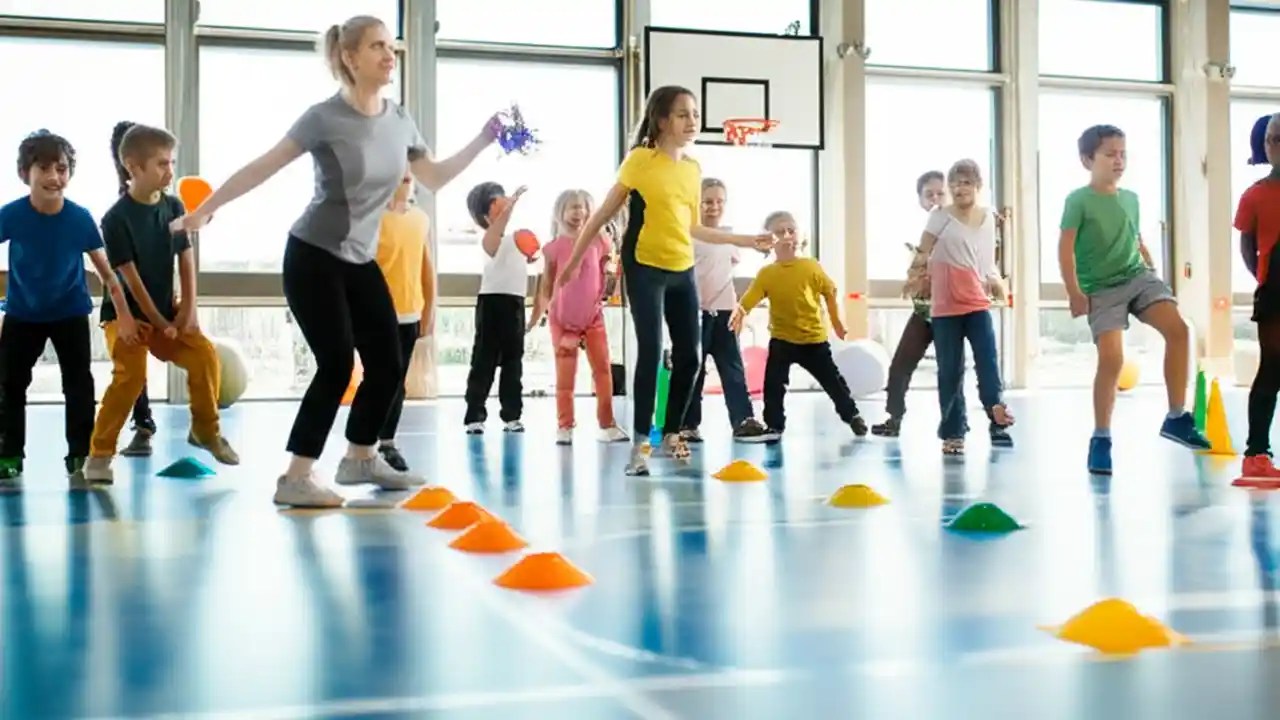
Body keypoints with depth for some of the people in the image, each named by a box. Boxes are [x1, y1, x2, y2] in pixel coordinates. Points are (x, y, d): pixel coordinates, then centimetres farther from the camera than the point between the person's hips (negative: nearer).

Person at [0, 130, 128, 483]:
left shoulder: (80, 218, -18)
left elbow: (105, 271, -10)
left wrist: (125, 316, -12)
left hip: (70, 312, 0)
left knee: (79, 384, 0)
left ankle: (80, 455, 10)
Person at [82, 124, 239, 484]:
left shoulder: (174, 206, 0)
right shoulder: (117, 218, -17)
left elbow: (186, 259, 3)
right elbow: (130, 278, -16)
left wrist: (188, 309, -6)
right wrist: (159, 322, -14)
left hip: (166, 310, 5)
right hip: (126, 312, -5)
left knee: (205, 356, -10)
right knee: (131, 374, -23)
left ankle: (206, 430, 12)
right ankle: (99, 454, -10)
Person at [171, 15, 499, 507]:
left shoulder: (399, 121, 3)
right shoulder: (325, 117, -15)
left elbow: (435, 179, 14)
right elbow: (262, 168, -12)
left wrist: (483, 141, 6)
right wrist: (205, 209, -12)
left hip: (360, 262, 6)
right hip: (312, 258, -6)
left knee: (388, 364, 5)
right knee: (337, 365, -15)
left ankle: (360, 459, 25)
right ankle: (295, 478, -8)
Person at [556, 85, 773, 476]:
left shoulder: (693, 169, 9)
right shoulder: (640, 159, -8)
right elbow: (604, 213, -3)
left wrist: (744, 240, 17)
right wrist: (574, 259, -1)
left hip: (682, 271, 6)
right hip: (644, 269, -6)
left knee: (688, 357, 6)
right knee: (650, 353, -11)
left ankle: (671, 432, 22)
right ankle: (640, 442, -2)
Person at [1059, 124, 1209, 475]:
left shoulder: (1131, 198, 12)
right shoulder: (1078, 200, -6)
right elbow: (1066, 248, -10)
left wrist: (1152, 271, 16)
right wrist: (1075, 292, -15)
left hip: (1138, 277, 5)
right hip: (1102, 289, -5)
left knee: (1177, 328, -17)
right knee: (1111, 357, -17)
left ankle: (1176, 418, -6)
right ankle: (1101, 439, -1)